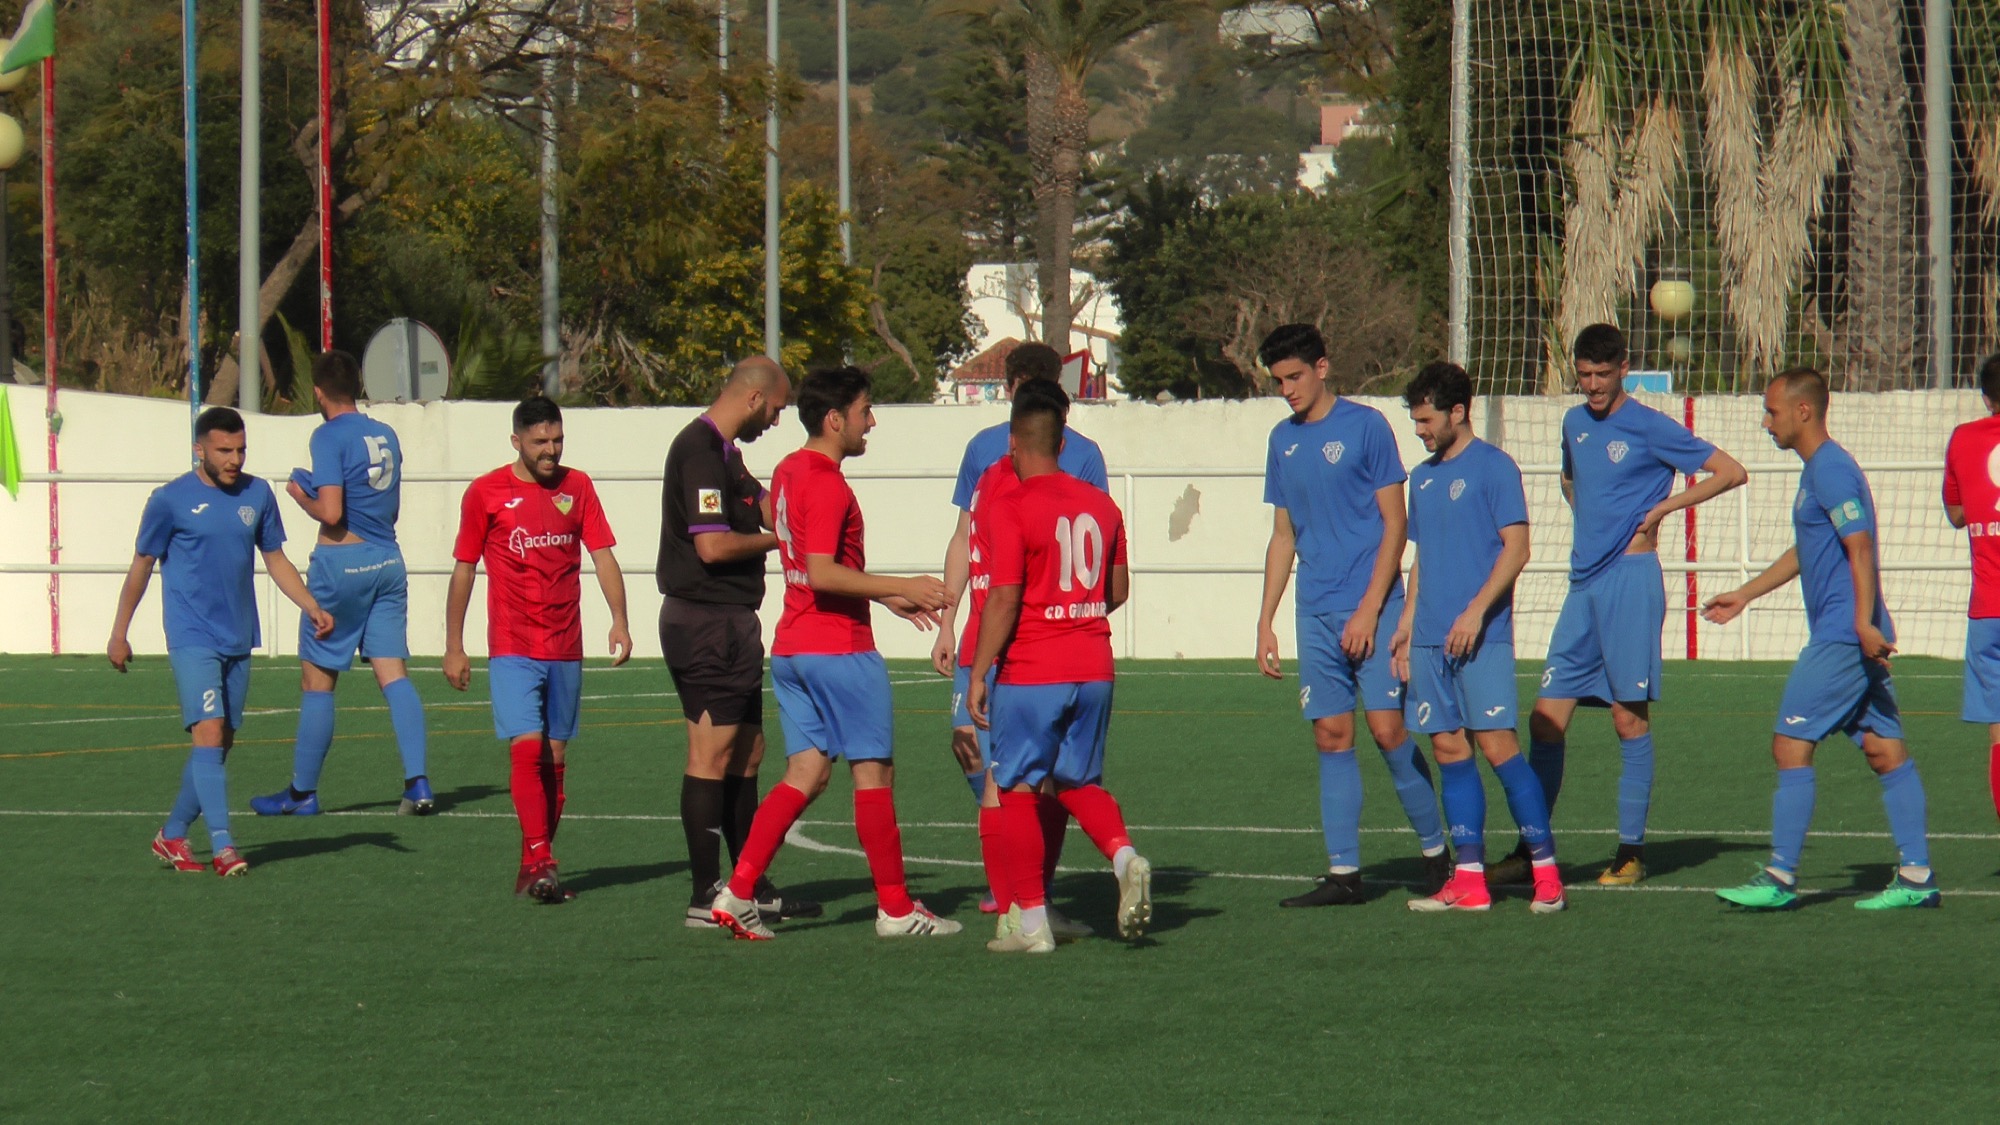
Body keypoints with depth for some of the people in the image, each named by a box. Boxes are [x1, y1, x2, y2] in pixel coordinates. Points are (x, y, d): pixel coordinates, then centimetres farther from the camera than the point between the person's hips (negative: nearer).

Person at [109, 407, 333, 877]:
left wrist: (312, 607, 2)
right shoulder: (171, 500, -6)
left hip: (239, 640, 6)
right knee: (209, 732, -17)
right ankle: (223, 846, -22)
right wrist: (119, 633, 6)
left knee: (221, 744, 9)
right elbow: (141, 566, 3)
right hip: (192, 638, -5)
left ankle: (173, 834, 23)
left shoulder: (257, 494, 6)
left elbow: (276, 559, 15)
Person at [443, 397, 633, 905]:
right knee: (527, 749, -15)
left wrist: (619, 620, -11)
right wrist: (454, 648, 6)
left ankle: (535, 867, 13)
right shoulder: (486, 493, -1)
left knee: (554, 759, 5)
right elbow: (464, 569, 6)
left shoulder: (577, 487, 6)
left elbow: (603, 556, 4)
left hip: (566, 649, 3)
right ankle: (540, 862, -17)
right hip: (512, 648, -3)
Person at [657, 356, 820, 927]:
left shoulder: (725, 452, 17)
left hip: (729, 621, 11)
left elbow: (767, 509, 27)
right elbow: (713, 545, -23)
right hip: (708, 619, -11)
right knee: (713, 754, -9)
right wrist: (777, 539, -8)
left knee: (747, 750, 14)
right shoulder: (701, 450, -16)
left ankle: (750, 887, 20)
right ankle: (706, 896, -8)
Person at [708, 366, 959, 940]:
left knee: (806, 773, 8)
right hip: (839, 648, -9)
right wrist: (901, 587, -22)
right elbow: (822, 573, -26)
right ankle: (895, 908, 7)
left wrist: (889, 598, 24)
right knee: (874, 770, 1)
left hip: (792, 648, 9)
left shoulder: (789, 472, 14)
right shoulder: (827, 485, -17)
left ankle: (737, 893, -2)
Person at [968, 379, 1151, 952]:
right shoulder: (1100, 505, 6)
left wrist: (978, 674, -11)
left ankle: (1030, 921, 3)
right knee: (1080, 782, 18)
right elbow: (1118, 590, 13)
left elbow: (1003, 599, -17)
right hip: (1094, 668, 5)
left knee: (1018, 790, 5)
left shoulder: (1009, 509, -12)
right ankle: (1125, 859, -9)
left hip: (1030, 673, -5)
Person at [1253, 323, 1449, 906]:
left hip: (1371, 610, -5)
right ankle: (1343, 873, 4)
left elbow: (1395, 523, -6)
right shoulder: (1283, 441, 13)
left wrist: (1370, 609, -13)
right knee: (1331, 737, 2)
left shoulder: (1365, 426, -4)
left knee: (1388, 730, -9)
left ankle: (1436, 852, 4)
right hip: (1316, 616, 5)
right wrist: (1265, 621, 14)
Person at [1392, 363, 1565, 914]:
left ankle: (1546, 869, -6)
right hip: (1431, 640, 7)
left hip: (1482, 638, -7)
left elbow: (1516, 548, -10)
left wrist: (1476, 610, -18)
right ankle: (1469, 878, 5)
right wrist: (1406, 624, 16)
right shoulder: (1423, 477, 18)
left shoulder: (1493, 467, -5)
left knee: (1496, 744, -11)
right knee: (1449, 750, 4)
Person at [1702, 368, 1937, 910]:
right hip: (1858, 638, 10)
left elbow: (1860, 547, -21)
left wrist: (1863, 624, -28)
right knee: (1884, 750, 7)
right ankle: (1917, 876, 6)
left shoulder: (1831, 470, -13)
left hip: (1841, 638, -10)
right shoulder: (1819, 469, 19)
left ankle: (1780, 878, -6)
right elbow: (1804, 552, 32)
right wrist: (1743, 596, 37)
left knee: (1791, 744, -7)